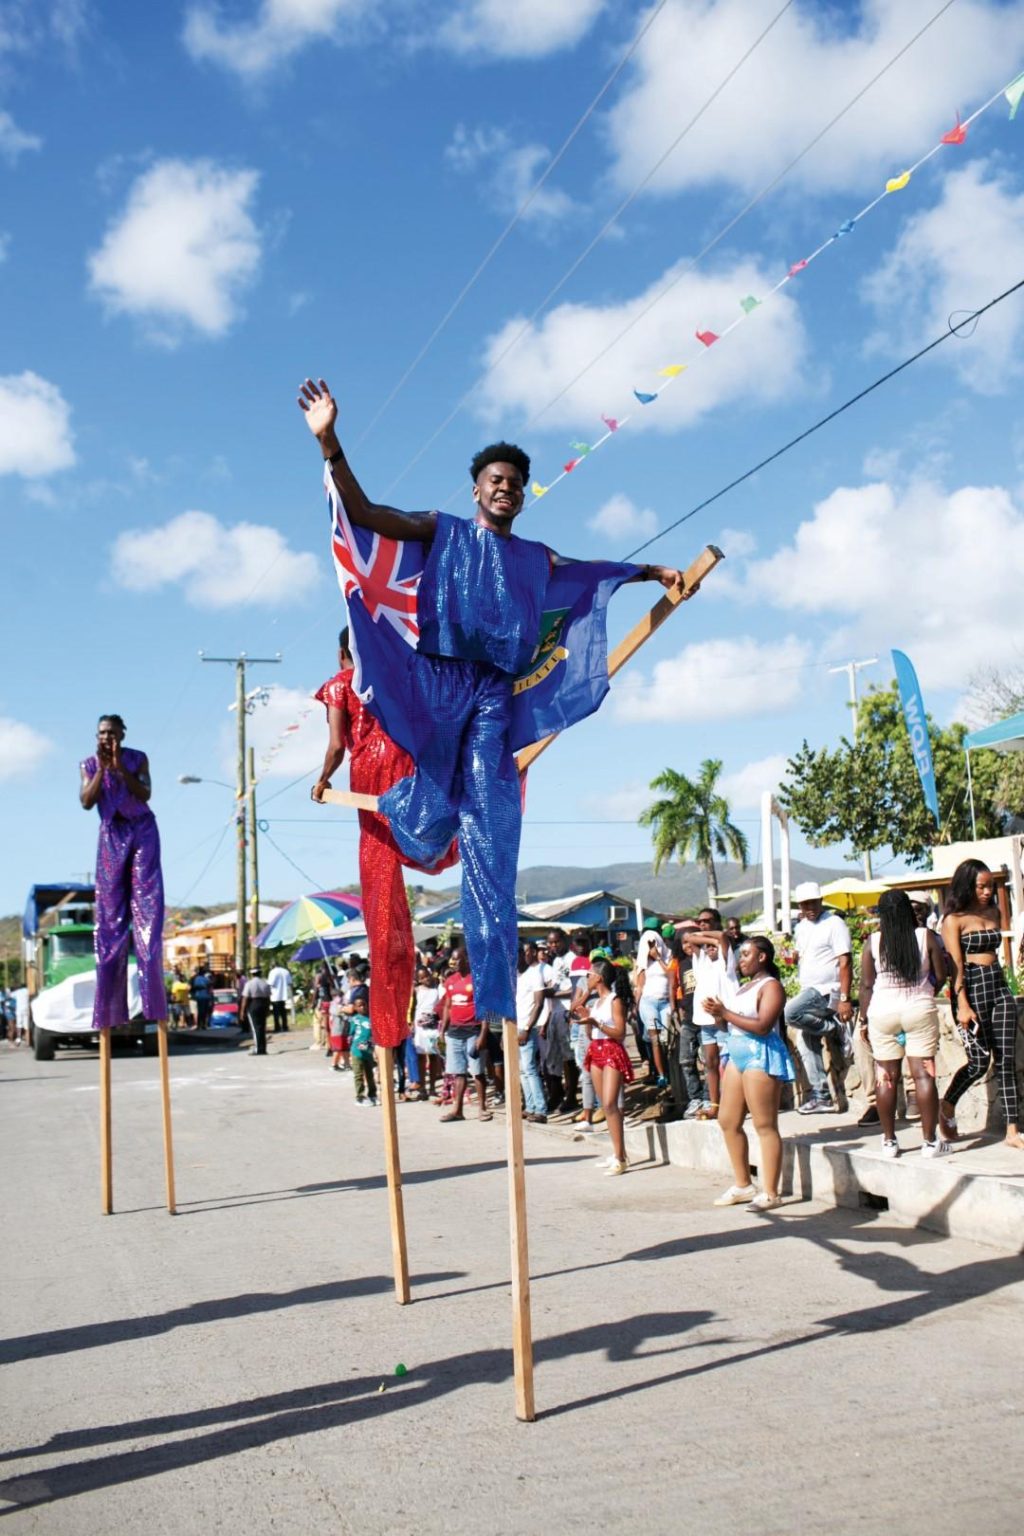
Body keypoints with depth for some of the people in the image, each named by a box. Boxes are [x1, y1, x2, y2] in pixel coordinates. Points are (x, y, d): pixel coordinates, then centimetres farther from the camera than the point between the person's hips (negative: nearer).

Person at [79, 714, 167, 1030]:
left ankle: (151, 992, -8)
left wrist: (120, 767, -20)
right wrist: (102, 769, -16)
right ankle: (109, 1003, 1)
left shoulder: (137, 759, 0)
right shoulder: (89, 765, 3)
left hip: (142, 831, -1)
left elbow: (145, 794, -12)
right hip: (111, 835, 1)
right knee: (110, 911, -1)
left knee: (147, 905, -8)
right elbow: (86, 802, -9)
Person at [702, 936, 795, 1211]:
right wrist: (717, 1014, -1)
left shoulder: (771, 986, -7)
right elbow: (732, 1021, 20)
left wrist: (725, 1012, -19)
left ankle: (771, 1193, -5)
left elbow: (762, 1026, -19)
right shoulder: (744, 985, 21)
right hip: (737, 1054, 9)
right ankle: (743, 1186, 19)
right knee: (728, 1121, 9)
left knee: (765, 1125, -7)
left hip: (760, 1056, -9)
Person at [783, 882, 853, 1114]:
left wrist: (845, 999, -21)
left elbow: (845, 962, -15)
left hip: (827, 991, -9)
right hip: (810, 992, 9)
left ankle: (834, 1030, -8)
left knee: (790, 1013, -28)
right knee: (806, 1043, 6)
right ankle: (821, 1096, 12)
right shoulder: (801, 927, 16)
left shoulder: (833, 923, -9)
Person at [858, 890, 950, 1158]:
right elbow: (940, 976, 4)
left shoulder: (873, 942, -3)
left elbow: (866, 985, -1)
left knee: (886, 1078, 7)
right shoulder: (925, 937, -2)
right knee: (923, 1075, 1)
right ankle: (930, 1142, 2)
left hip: (882, 1014, 1)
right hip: (920, 1011, 0)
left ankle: (889, 1141, 12)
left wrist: (864, 1019, 8)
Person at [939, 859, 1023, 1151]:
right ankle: (947, 1106, 22)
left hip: (999, 987, 6)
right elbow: (956, 965, -12)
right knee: (979, 1061, -4)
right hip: (972, 988, -6)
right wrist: (962, 1005, -18)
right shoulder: (954, 920, -6)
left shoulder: (993, 913, 13)